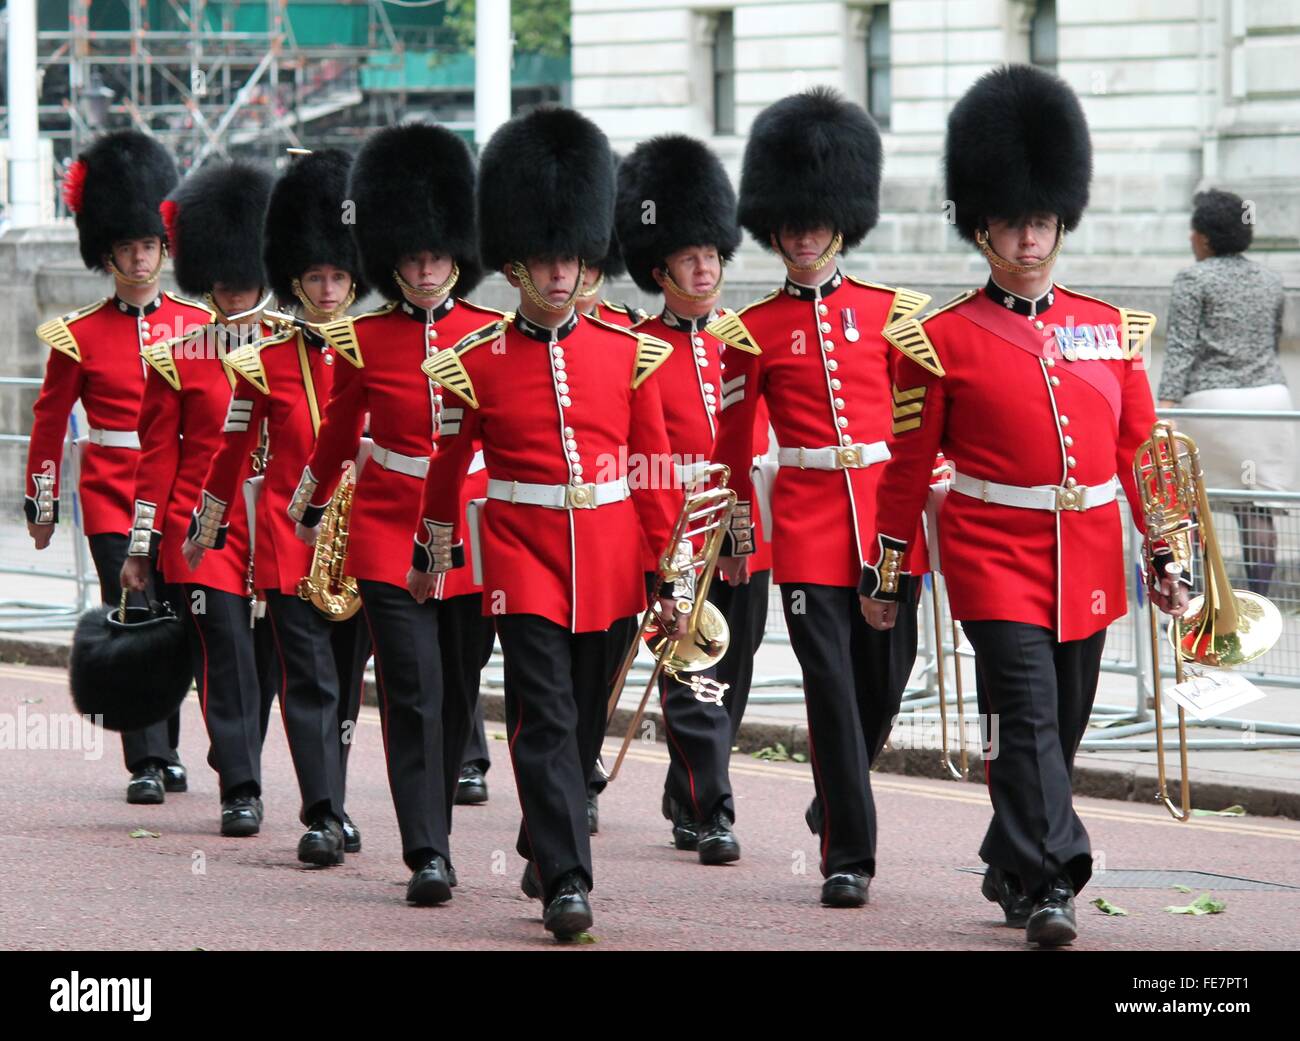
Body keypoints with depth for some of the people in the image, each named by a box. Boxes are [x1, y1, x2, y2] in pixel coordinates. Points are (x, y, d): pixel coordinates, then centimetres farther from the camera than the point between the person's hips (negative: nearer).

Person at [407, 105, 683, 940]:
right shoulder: (477, 363, -2)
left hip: (610, 564, 3)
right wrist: (434, 555, 18)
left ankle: (545, 844, 33)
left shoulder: (627, 353, 3)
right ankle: (566, 882, -15)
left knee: (585, 723, 12)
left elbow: (655, 466, 5)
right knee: (545, 720, -12)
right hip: (523, 558, -3)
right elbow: (448, 465, 11)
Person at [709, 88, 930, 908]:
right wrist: (737, 541, 11)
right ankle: (849, 853, -3)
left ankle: (839, 800, 34)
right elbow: (733, 446, 9)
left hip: (885, 517, 2)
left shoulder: (892, 312, 6)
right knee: (832, 686, -6)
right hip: (805, 525, -2)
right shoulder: (753, 331, 3)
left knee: (885, 677, 7)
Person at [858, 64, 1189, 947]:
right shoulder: (944, 341, -2)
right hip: (995, 558, -4)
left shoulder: (1112, 331, 8)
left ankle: (1012, 866, 28)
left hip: (1087, 564, 4)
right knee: (1028, 718, -15)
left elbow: (1141, 451, 12)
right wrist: (886, 576, 3)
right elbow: (908, 468, 2)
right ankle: (1049, 886, -18)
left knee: (1062, 730, 11)